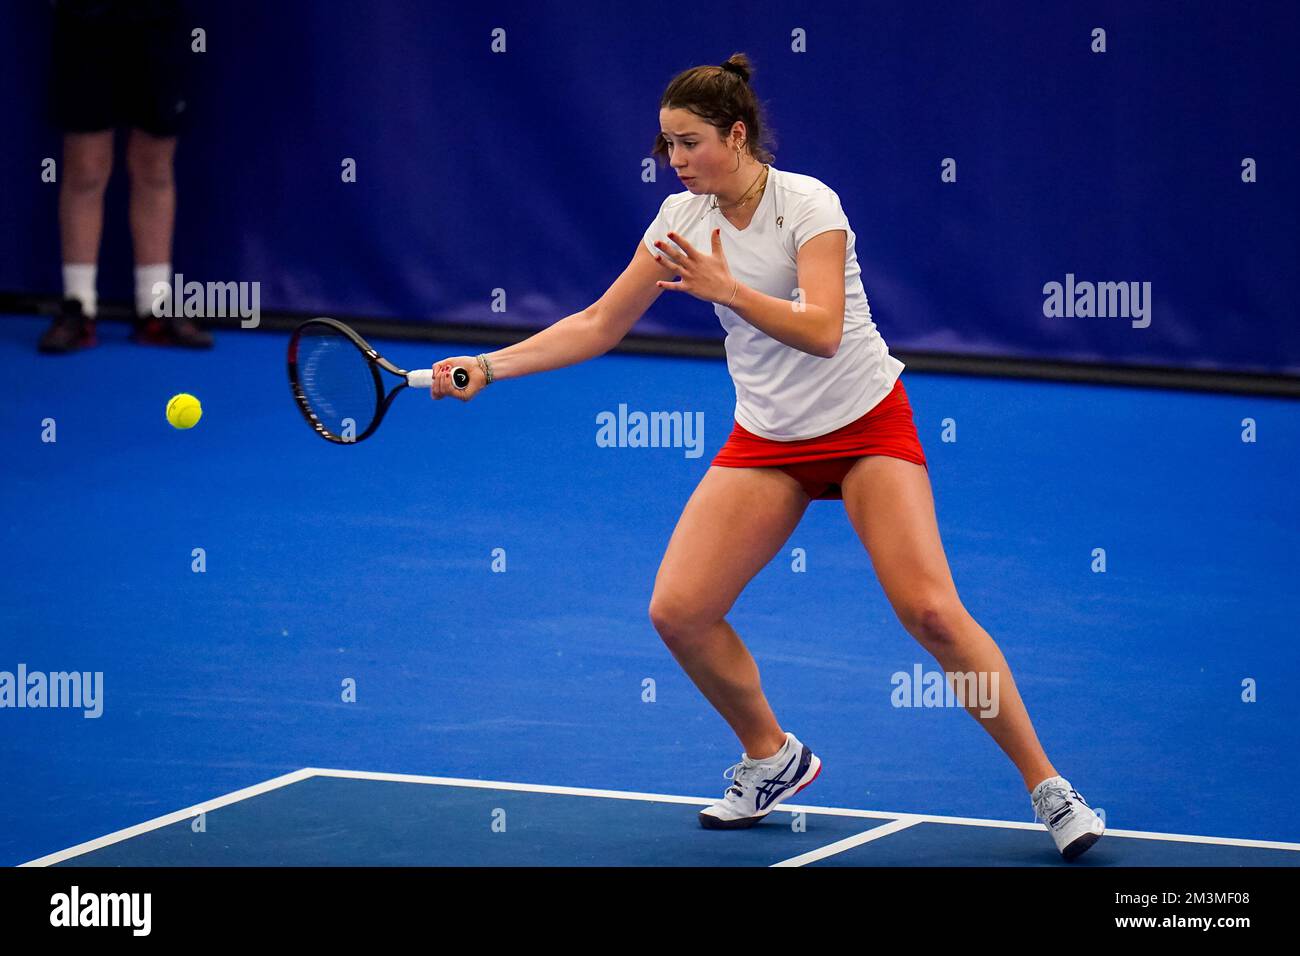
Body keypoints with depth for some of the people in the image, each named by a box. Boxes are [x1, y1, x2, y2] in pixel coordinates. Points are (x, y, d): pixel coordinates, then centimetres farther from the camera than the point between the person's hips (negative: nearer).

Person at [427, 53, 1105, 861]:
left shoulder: (807, 204, -16)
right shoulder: (682, 217, 0)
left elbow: (822, 331, -28)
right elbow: (600, 325, 5)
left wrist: (725, 287, -35)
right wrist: (488, 366, -3)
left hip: (865, 423, -5)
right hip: (767, 440, 5)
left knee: (931, 611, -18)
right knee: (678, 611, -8)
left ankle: (1047, 786, -6)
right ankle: (771, 757, 16)